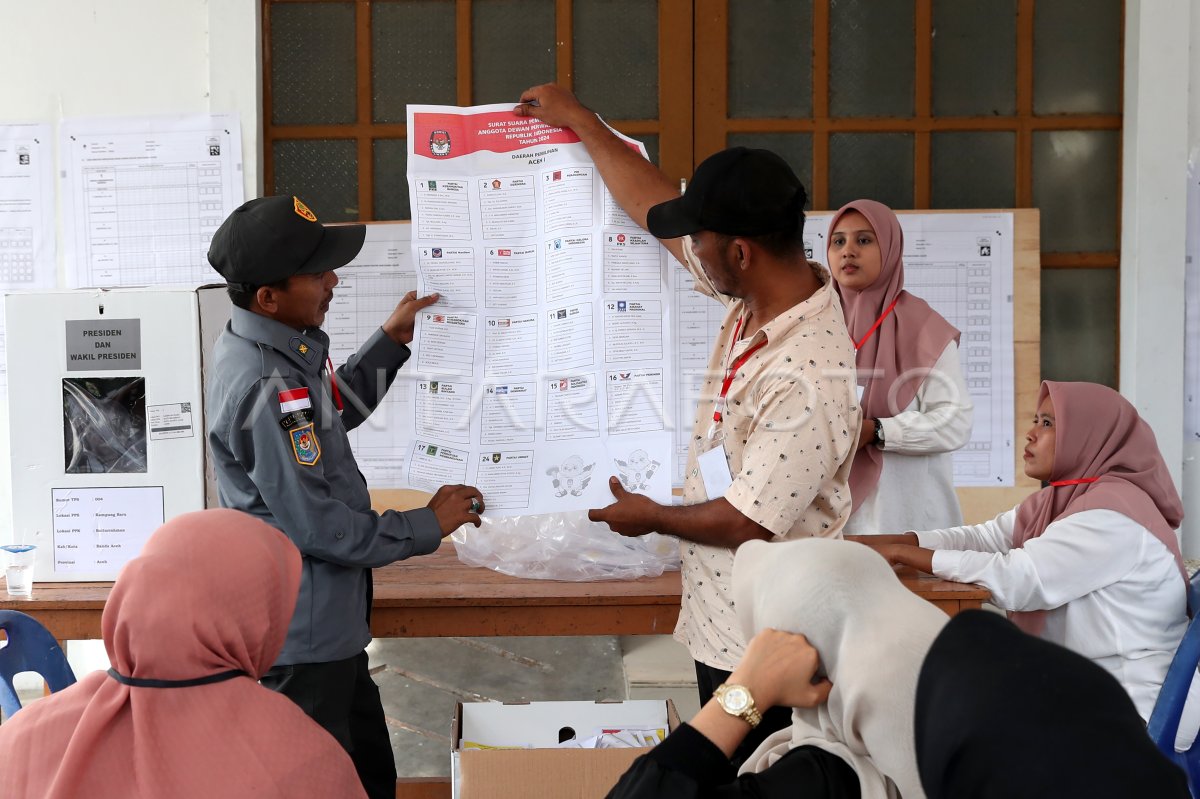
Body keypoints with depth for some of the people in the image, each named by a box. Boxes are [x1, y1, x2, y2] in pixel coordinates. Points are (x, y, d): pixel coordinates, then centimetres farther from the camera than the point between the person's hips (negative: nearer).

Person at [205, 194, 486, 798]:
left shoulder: (262, 349, 4)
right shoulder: (266, 387, -28)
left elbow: (336, 412, 22)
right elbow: (316, 526, -26)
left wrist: (391, 340, 11)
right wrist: (427, 526, -14)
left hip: (325, 626, 10)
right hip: (302, 639, -10)